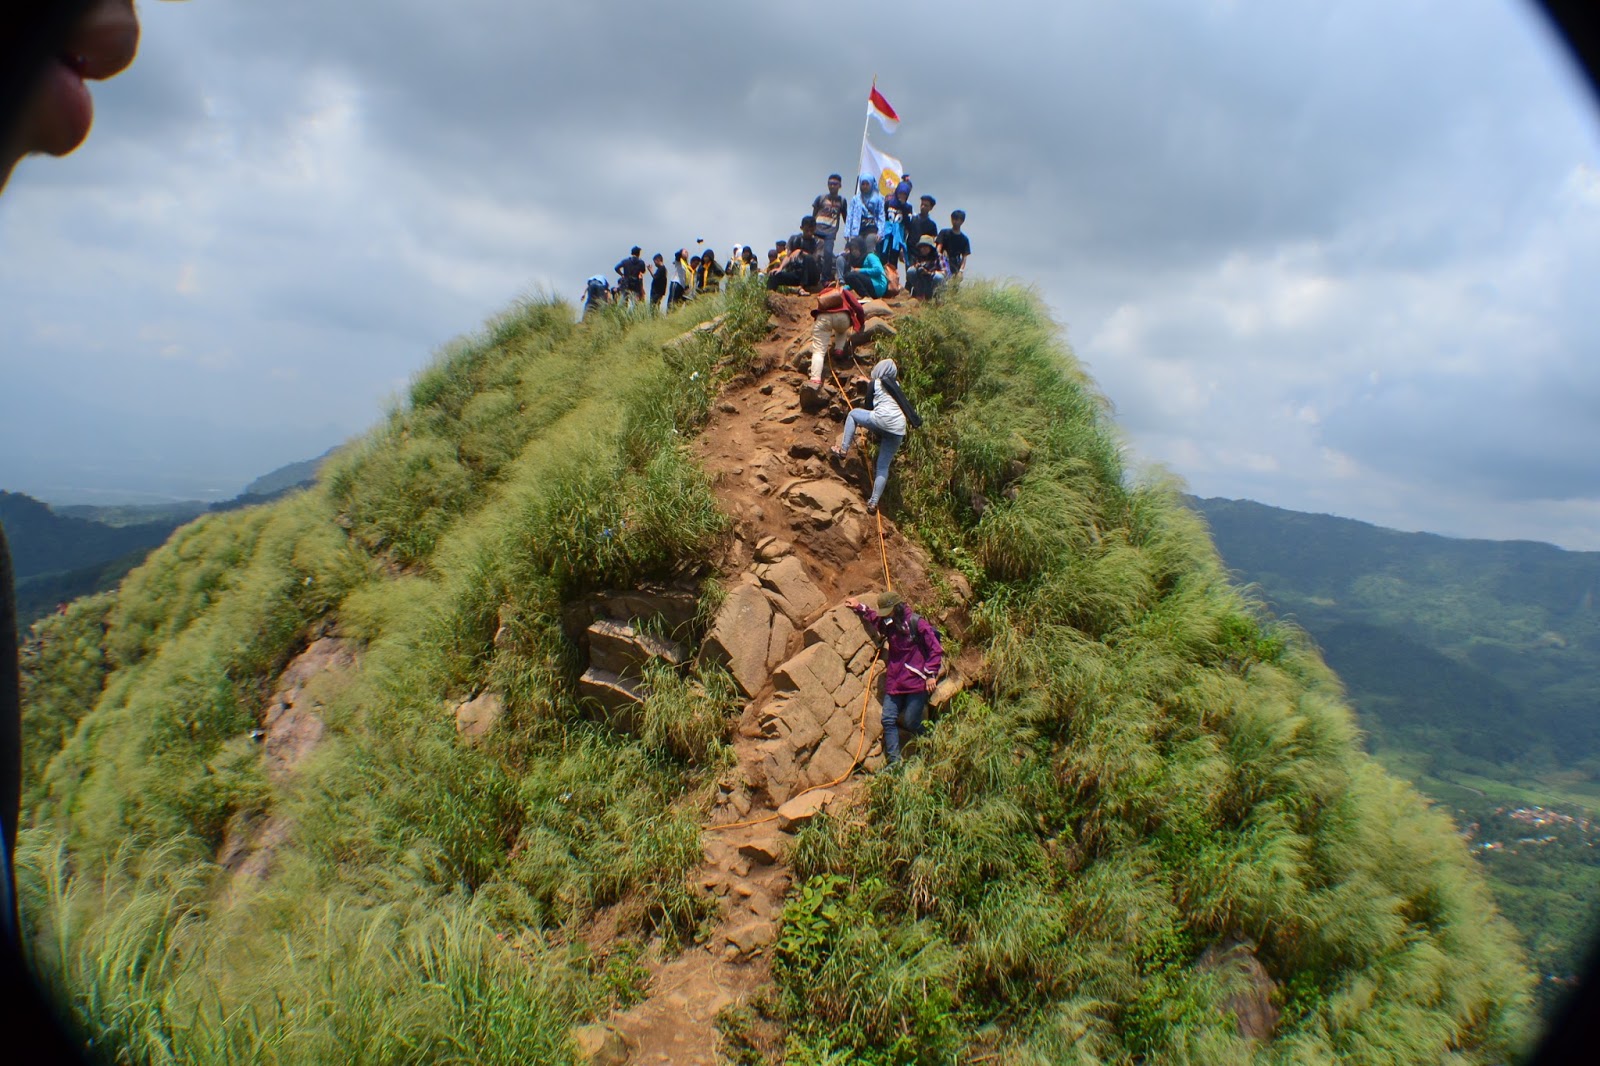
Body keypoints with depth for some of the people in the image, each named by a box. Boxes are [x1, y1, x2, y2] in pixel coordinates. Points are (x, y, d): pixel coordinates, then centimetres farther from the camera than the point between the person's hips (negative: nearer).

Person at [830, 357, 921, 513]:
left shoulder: (875, 383, 9)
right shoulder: (896, 385, 25)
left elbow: (869, 402, 17)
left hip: (882, 420, -5)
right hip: (898, 429, 5)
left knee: (853, 413, 20)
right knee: (883, 466, 10)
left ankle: (843, 449, 8)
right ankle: (874, 502, 5)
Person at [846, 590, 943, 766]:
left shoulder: (916, 623, -11)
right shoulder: (888, 624, 9)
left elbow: (936, 649, -10)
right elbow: (874, 618, 35)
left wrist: (931, 675, -12)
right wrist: (859, 607, 28)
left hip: (916, 683, -7)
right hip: (894, 683, 7)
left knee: (910, 723, -6)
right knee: (888, 720, -1)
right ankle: (894, 762, 4)